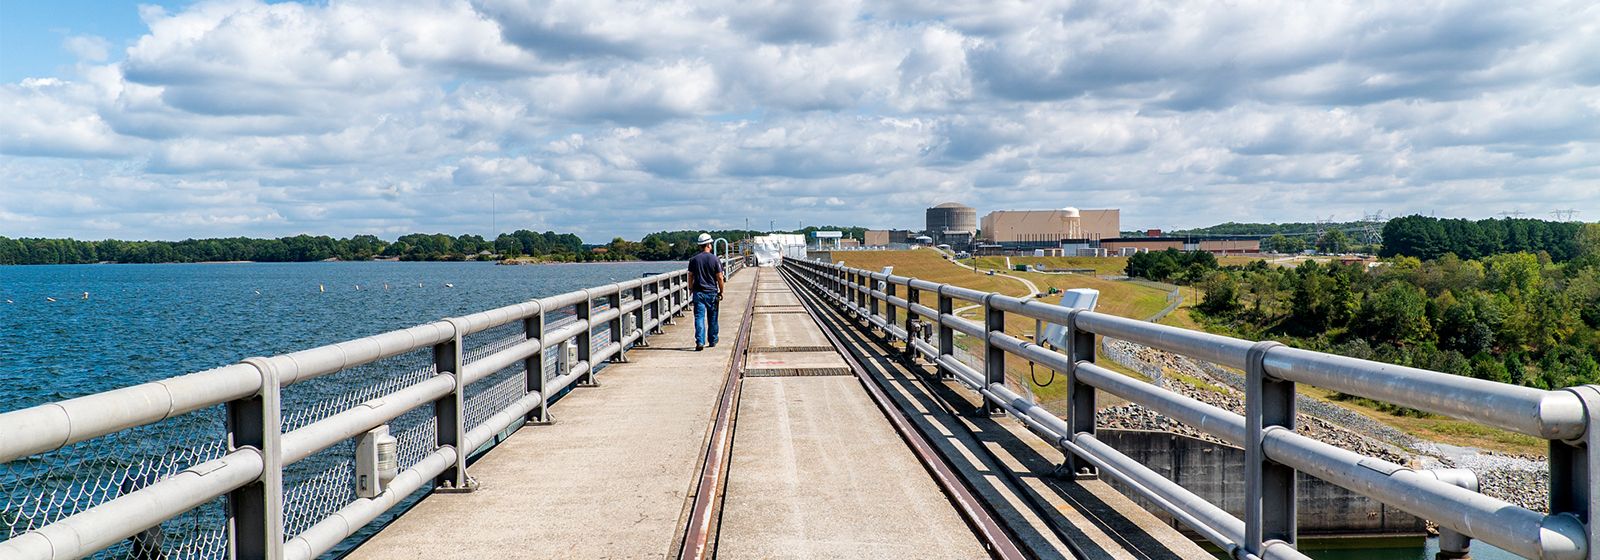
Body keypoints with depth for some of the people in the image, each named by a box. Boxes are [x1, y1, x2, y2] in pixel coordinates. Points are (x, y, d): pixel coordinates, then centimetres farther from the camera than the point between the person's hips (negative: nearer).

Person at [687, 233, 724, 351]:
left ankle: (700, 342, -17)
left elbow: (690, 276, 4)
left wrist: (690, 289, 17)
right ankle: (713, 340, 25)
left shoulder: (694, 259, 1)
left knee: (699, 317, -4)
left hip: (698, 292, 1)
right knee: (712, 318, 13)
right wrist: (721, 292, 4)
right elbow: (719, 277, -6)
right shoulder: (715, 259, -6)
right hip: (712, 292, -1)